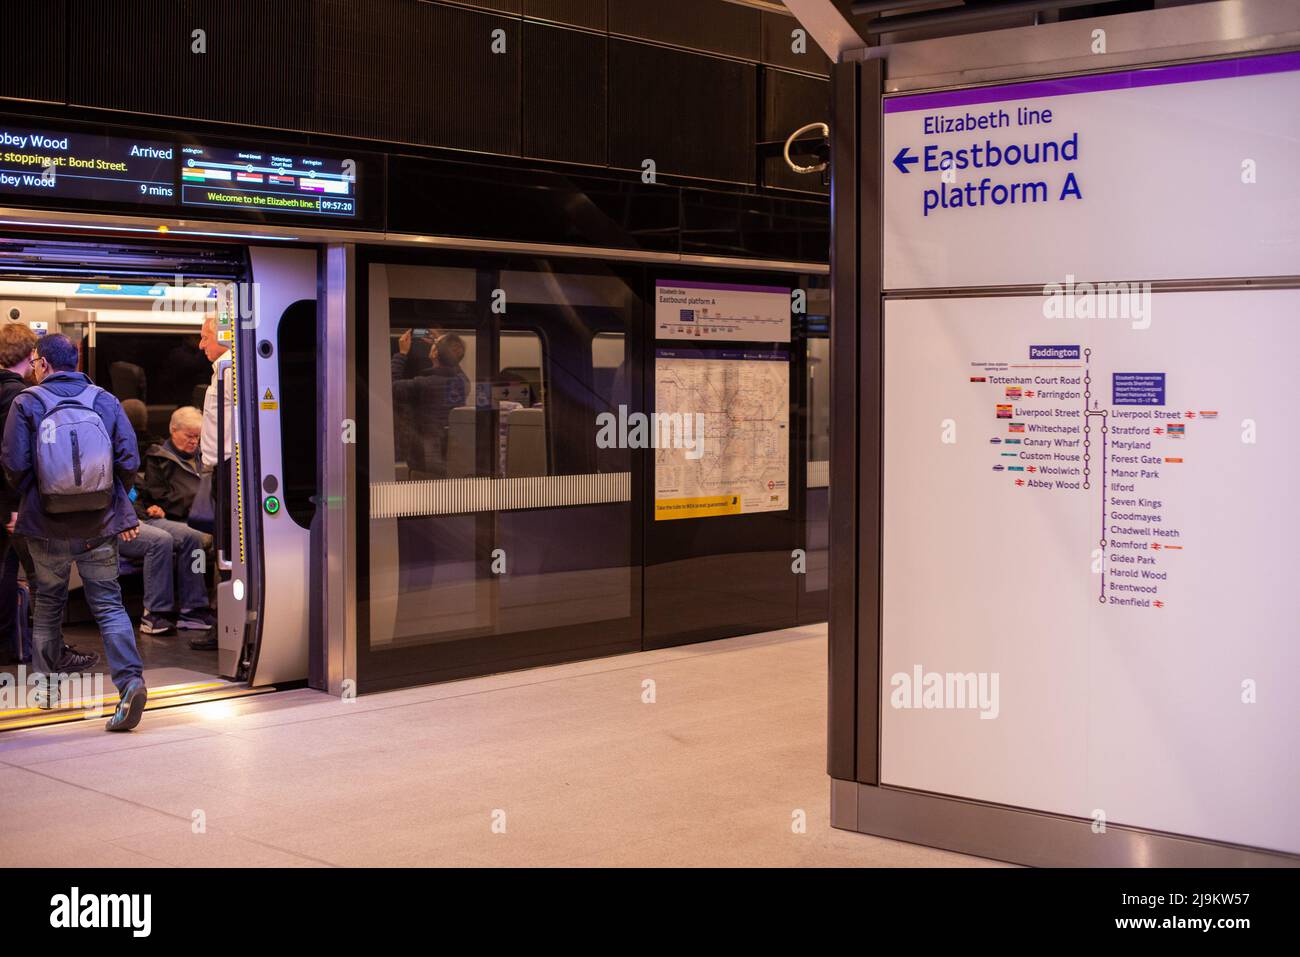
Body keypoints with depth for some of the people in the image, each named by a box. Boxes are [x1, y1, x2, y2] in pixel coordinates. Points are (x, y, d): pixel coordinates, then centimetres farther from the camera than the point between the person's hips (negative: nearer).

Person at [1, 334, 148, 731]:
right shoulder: (105, 401, 1)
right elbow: (129, 461, -2)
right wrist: (118, 506, 13)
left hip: (47, 526, -1)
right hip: (100, 526, 1)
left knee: (48, 602, 17)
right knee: (109, 605, 3)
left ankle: (45, 682, 26)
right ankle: (130, 679, -14)